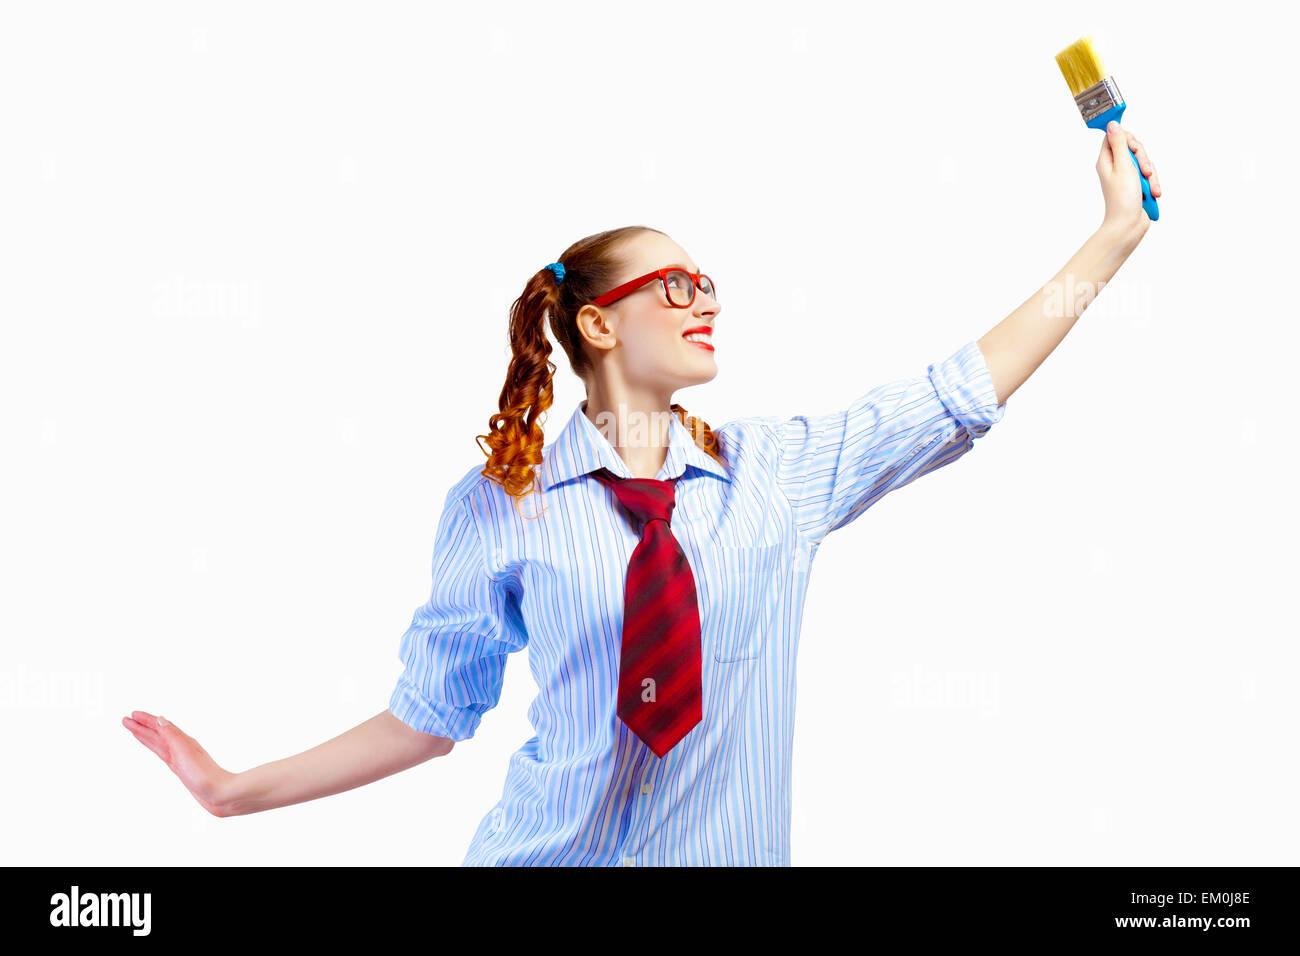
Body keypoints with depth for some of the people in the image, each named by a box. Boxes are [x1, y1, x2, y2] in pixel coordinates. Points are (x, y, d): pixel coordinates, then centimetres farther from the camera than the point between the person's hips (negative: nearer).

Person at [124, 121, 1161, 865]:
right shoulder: (498, 504, -6)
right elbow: (434, 711, 0)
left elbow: (962, 394, 0)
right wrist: (237, 791, -3)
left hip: (727, 846, 2)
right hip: (552, 847, -2)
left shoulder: (780, 468, 0)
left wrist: (1115, 238, 0)